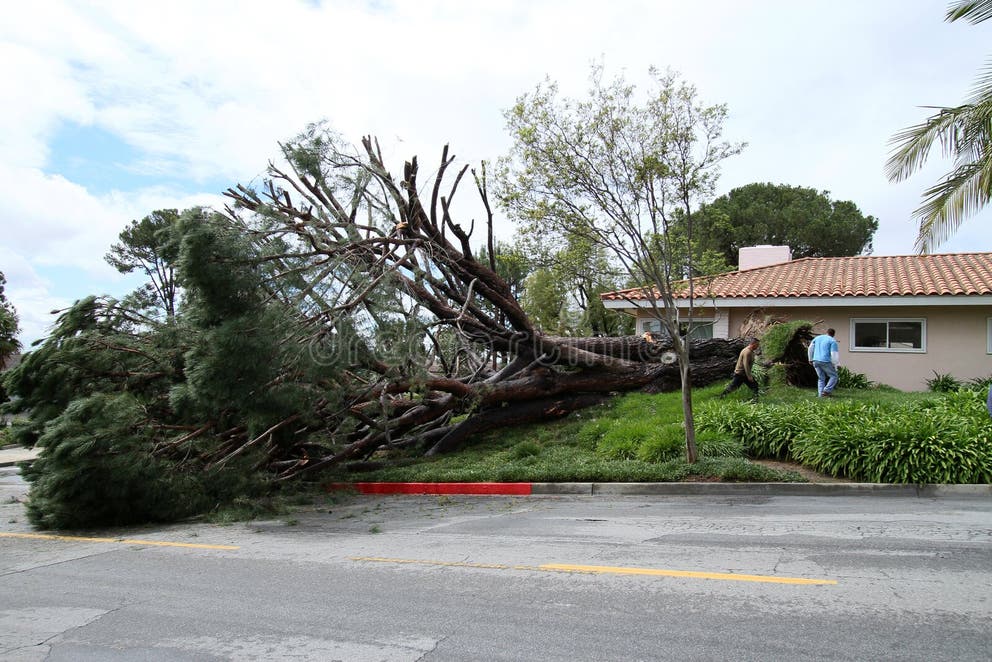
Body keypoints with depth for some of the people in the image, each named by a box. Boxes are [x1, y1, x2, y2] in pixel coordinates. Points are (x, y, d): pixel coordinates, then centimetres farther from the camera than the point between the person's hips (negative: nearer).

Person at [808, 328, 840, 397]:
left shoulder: (817, 338, 15)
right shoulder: (832, 341, -1)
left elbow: (810, 349, 17)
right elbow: (834, 354, -8)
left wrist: (811, 359, 26)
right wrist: (834, 365, -3)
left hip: (816, 361, 6)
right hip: (825, 361, -6)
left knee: (821, 378, 14)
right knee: (833, 376, 8)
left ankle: (820, 394, 3)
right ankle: (826, 391, -8)